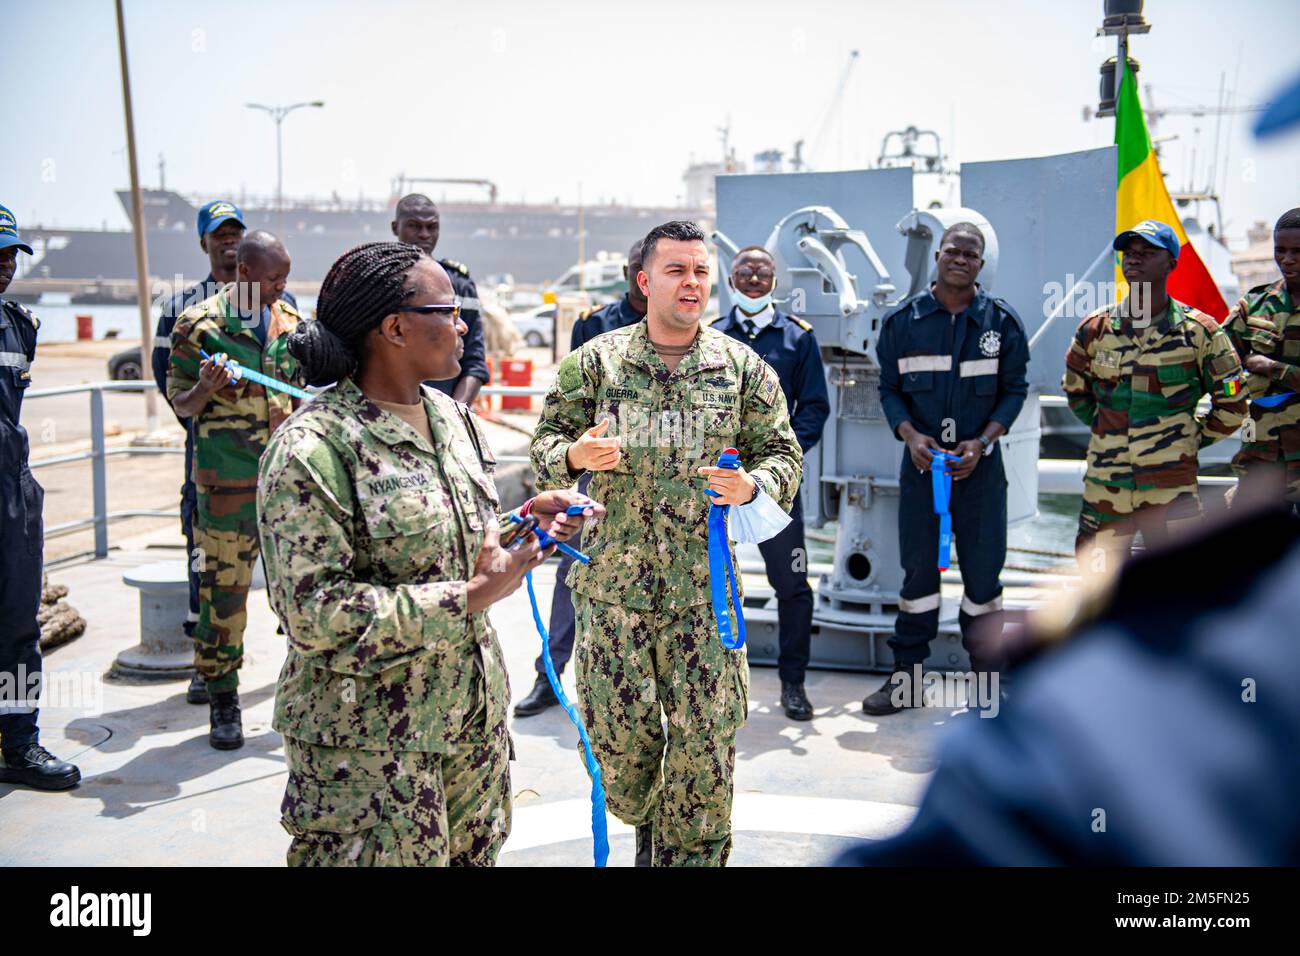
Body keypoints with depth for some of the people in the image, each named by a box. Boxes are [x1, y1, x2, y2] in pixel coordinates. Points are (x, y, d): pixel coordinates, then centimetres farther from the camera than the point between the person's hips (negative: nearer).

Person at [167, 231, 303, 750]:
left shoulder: (291, 322, 11)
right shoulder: (199, 323, -2)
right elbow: (181, 403, 1)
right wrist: (206, 389, -20)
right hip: (226, 478, -4)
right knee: (223, 586, 2)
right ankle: (222, 700, 14)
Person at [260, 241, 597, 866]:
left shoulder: (453, 418, 8)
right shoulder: (313, 449, -19)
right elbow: (314, 612, -23)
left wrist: (526, 517, 0)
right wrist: (467, 599, -22)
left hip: (472, 713, 8)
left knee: (474, 853, 18)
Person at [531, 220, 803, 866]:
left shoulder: (743, 367, 5)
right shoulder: (593, 362, 3)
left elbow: (782, 453, 10)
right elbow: (545, 444, 8)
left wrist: (753, 485, -12)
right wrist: (575, 455, -14)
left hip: (706, 588, 0)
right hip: (613, 581, 0)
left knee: (706, 740, 2)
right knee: (621, 731, 6)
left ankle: (690, 851, 23)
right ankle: (644, 821, 37)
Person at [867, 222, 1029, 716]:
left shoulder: (1001, 321, 1)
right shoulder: (903, 319, 2)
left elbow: (1014, 389, 4)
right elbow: (889, 388, 6)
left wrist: (983, 442, -11)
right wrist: (910, 435, -11)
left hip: (980, 463, 0)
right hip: (921, 459, 0)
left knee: (983, 569, 4)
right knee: (918, 567, 5)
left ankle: (987, 673, 19)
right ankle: (907, 677, 16)